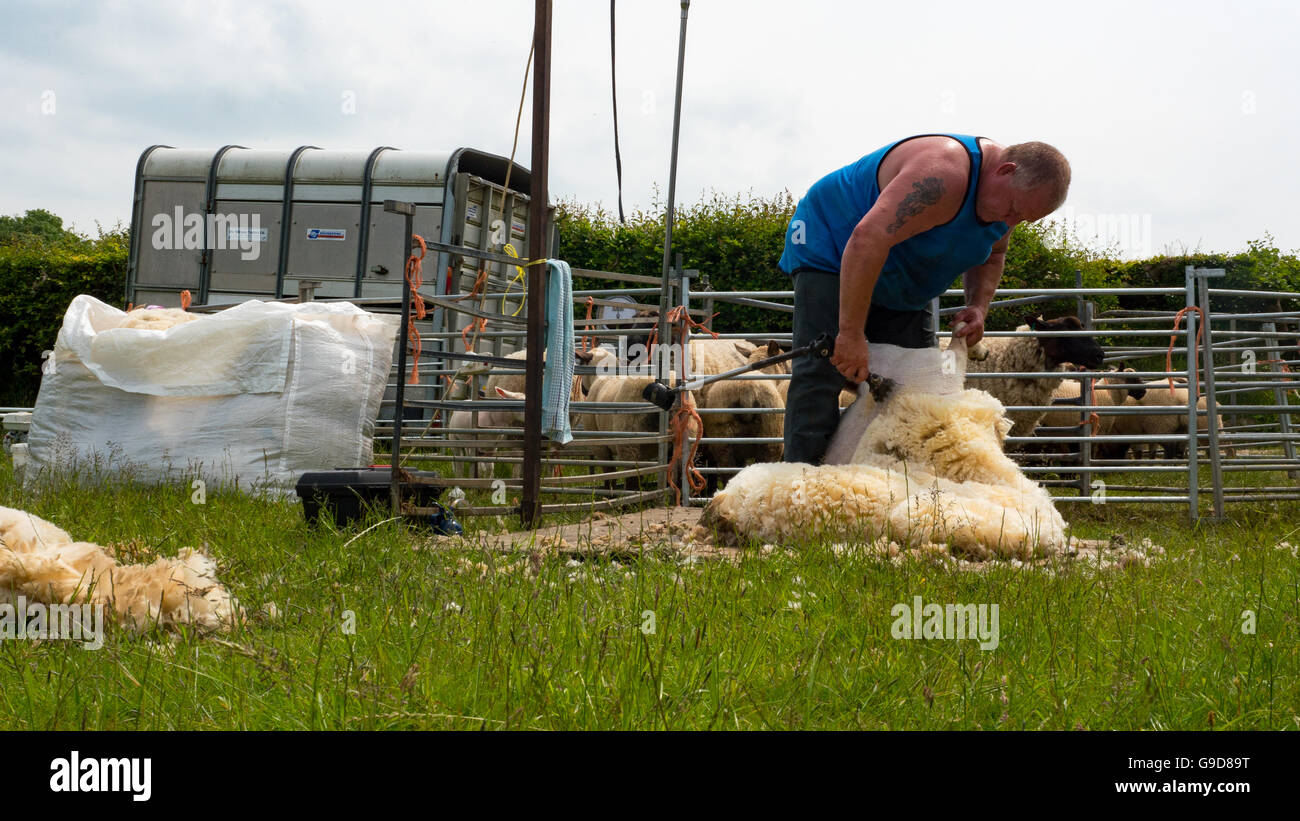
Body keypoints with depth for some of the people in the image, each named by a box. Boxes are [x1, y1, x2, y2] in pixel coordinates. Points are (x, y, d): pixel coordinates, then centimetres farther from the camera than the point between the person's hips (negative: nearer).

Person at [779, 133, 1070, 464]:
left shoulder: (1010, 192, -6)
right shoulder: (943, 175, -37)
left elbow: (991, 254, 15)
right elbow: (868, 239, -46)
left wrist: (979, 305, -7)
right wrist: (851, 334, -46)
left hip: (898, 284, 9)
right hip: (830, 248, -9)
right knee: (821, 373, -23)